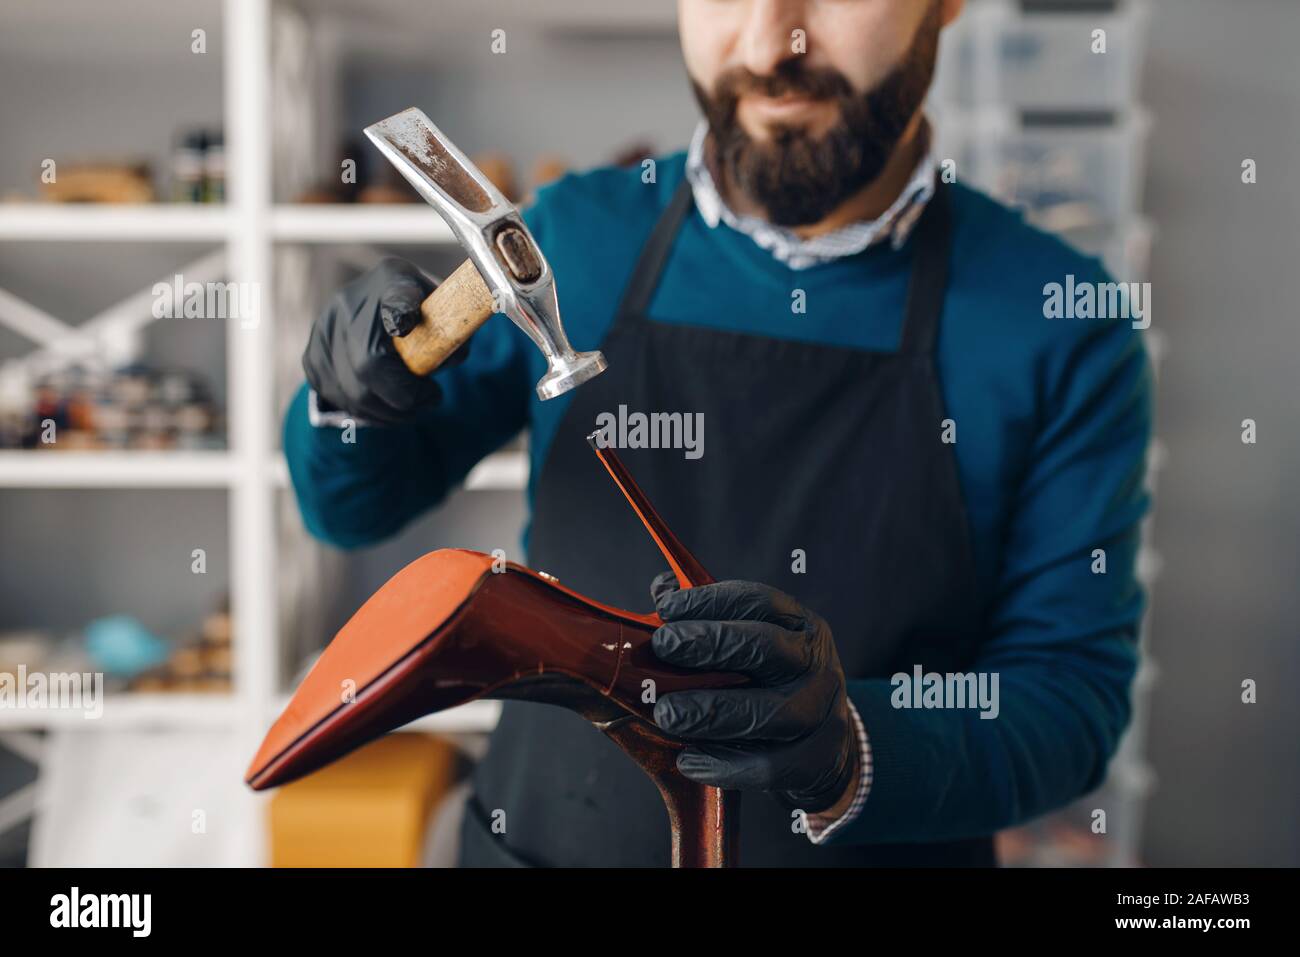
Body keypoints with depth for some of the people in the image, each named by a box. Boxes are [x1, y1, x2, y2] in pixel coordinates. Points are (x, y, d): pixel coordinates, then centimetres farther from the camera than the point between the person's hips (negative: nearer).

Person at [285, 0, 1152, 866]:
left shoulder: (1057, 330, -15)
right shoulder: (576, 235, -8)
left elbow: (1074, 694, -15)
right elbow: (354, 503, 3)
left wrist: (854, 753, -32)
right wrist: (353, 393, -18)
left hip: (872, 846, -2)